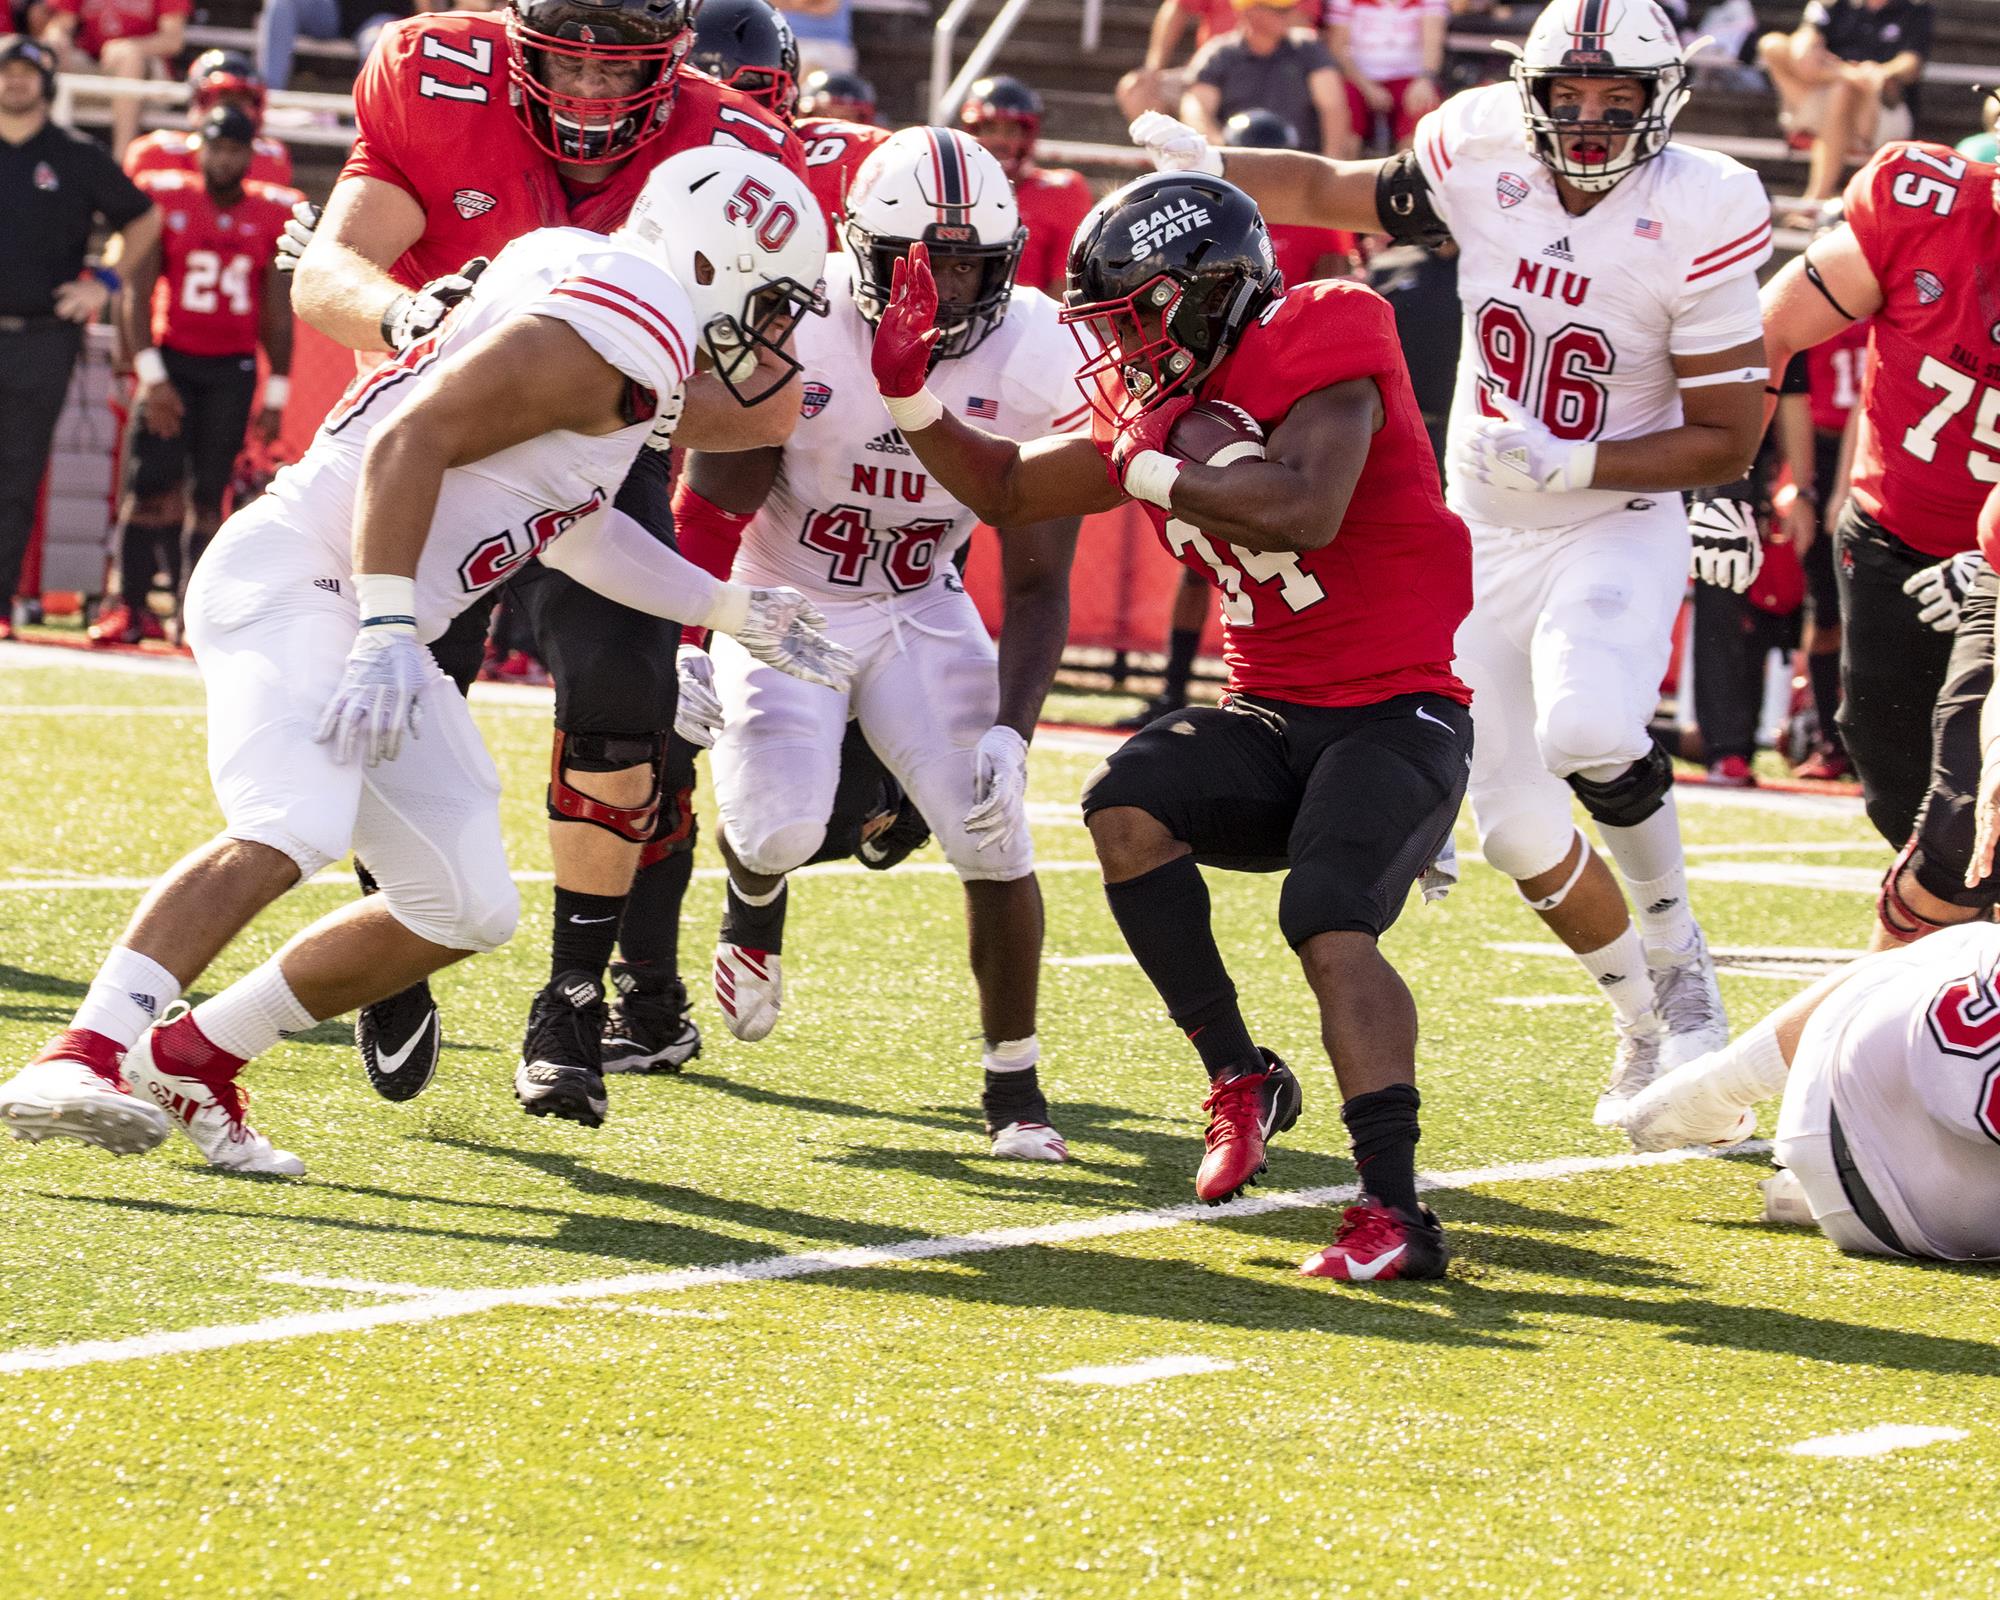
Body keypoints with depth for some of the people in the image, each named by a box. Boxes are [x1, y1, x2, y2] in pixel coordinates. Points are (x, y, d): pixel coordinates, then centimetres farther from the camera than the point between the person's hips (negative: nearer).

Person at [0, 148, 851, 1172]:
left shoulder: (634, 352, 18)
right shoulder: (626, 316, -14)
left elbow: (567, 524, 31)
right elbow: (412, 442, -21)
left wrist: (733, 612, 35)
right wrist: (388, 631, -26)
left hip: (373, 621, 10)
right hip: (296, 578, -10)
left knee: (464, 911, 9)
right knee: (287, 830, -31)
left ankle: (189, 1059, 15)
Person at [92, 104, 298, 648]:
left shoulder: (273, 213, 3)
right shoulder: (164, 200, -2)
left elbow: (278, 311, 7)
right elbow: (138, 294, -3)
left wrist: (276, 393, 5)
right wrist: (150, 374, -12)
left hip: (233, 369, 1)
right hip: (171, 358, -1)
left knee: (209, 495, -2)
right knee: (152, 487, -8)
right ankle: (130, 607, -2)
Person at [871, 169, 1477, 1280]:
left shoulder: (1318, 347, -15)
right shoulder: (1159, 404, 9)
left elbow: (1305, 511, -32)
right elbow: (1012, 492, 21)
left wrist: (1155, 474, -19)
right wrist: (911, 397, 7)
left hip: (1394, 713, -7)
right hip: (1270, 719, 7)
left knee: (1331, 931, -26)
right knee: (1128, 807, -19)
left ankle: (1396, 1211, -26)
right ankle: (1241, 1080, -5)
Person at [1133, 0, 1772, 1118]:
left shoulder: (1698, 215, -18)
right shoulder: (1483, 156, -8)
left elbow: (1729, 440, -14)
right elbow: (1331, 194, 10)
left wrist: (1577, 464, -25)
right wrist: (1208, 165, -6)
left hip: (1617, 526, -4)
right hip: (1486, 536, 4)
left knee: (1587, 729, -33)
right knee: (1518, 827, 3)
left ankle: (1675, 941, -7)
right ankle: (1648, 1024, 27)